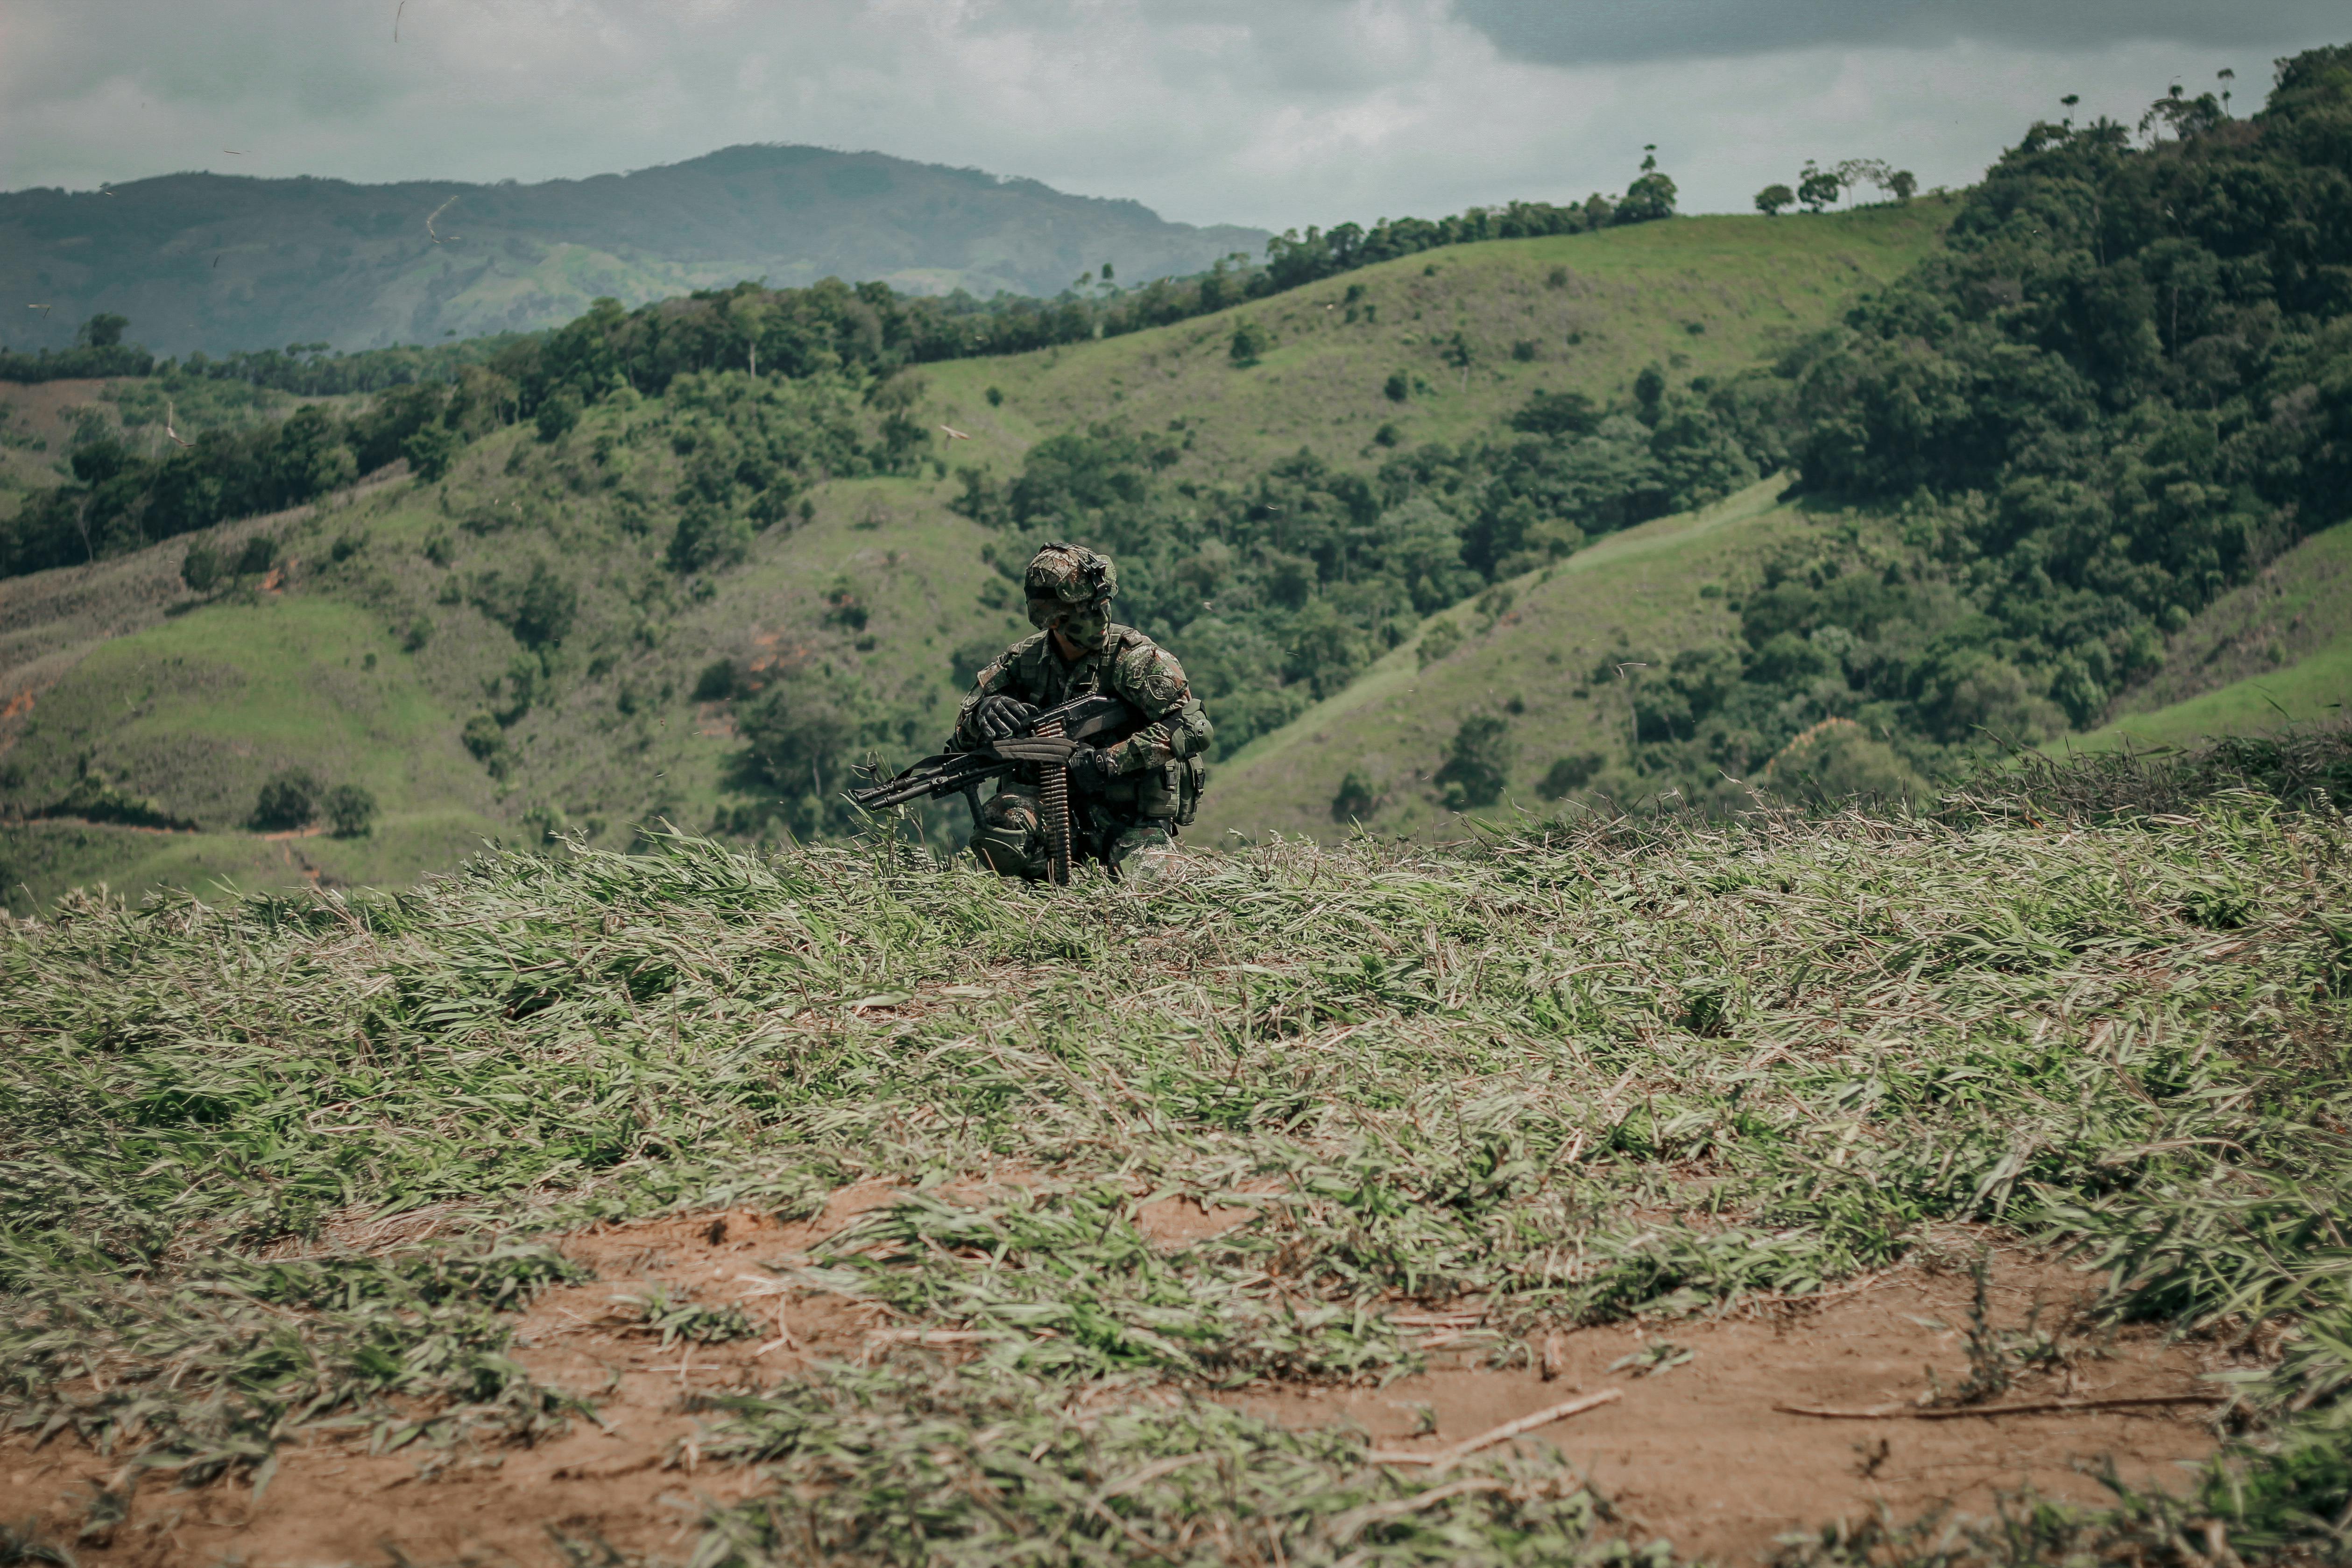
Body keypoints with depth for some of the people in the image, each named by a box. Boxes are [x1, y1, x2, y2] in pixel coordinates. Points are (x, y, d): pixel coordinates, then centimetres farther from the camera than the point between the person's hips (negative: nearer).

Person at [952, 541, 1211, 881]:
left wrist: (1108, 761, -27)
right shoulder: (1025, 659, 1)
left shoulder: (1135, 658, -12)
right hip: (1058, 807, 2)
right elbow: (963, 738, 5)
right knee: (999, 827, -29)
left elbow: (1195, 729, -22)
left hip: (1133, 818, -2)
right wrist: (984, 713, -21)